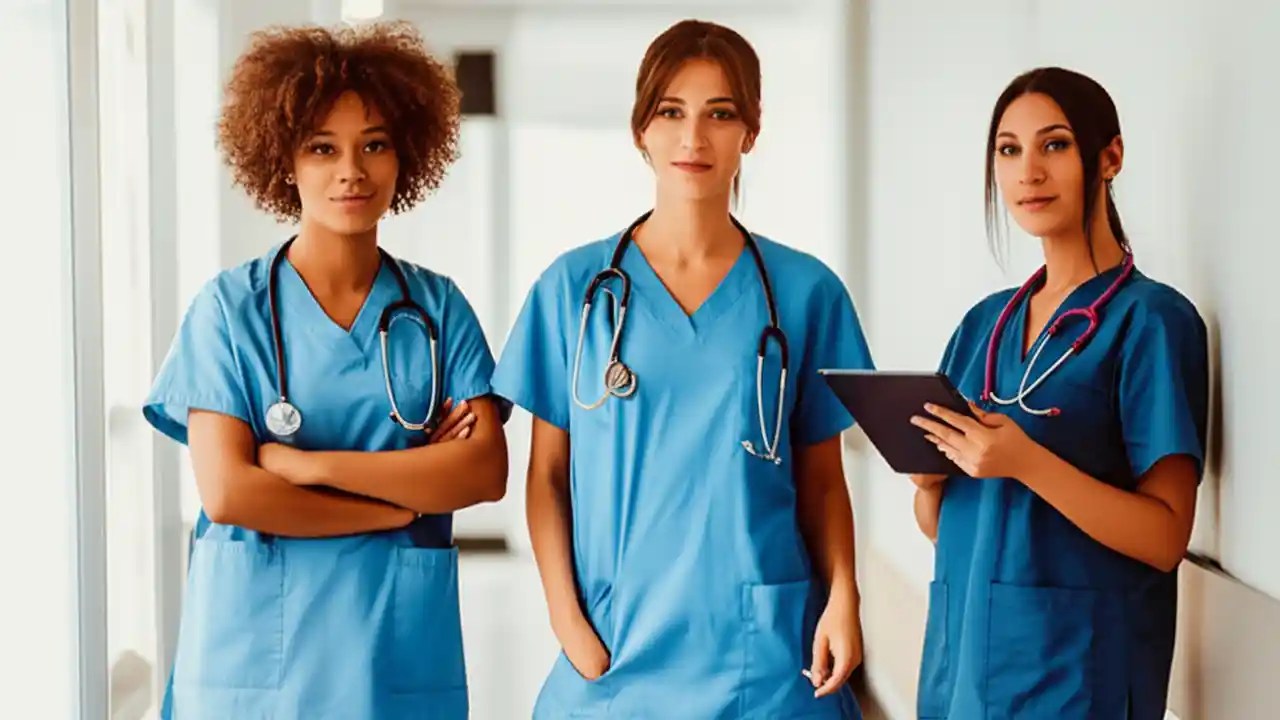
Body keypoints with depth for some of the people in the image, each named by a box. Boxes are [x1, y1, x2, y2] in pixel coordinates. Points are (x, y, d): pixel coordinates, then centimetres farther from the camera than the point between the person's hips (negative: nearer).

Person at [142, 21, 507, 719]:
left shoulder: (437, 307, 4)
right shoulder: (231, 307, -3)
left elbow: (486, 470, -7)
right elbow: (227, 493, -12)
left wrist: (311, 463, -14)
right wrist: (407, 499, -9)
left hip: (403, 654, 2)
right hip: (256, 654, -2)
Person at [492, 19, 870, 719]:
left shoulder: (806, 290, 2)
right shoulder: (575, 287, 1)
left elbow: (822, 480, 6)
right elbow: (548, 473, 3)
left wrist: (843, 597, -9)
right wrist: (566, 616, -7)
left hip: (763, 650, 0)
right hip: (617, 646, 0)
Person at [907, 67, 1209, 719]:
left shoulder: (1151, 318, -8)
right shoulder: (985, 323, 10)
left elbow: (1165, 538, -14)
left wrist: (1026, 462, -25)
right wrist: (926, 473, -7)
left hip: (1074, 663, -6)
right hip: (962, 647, 6)